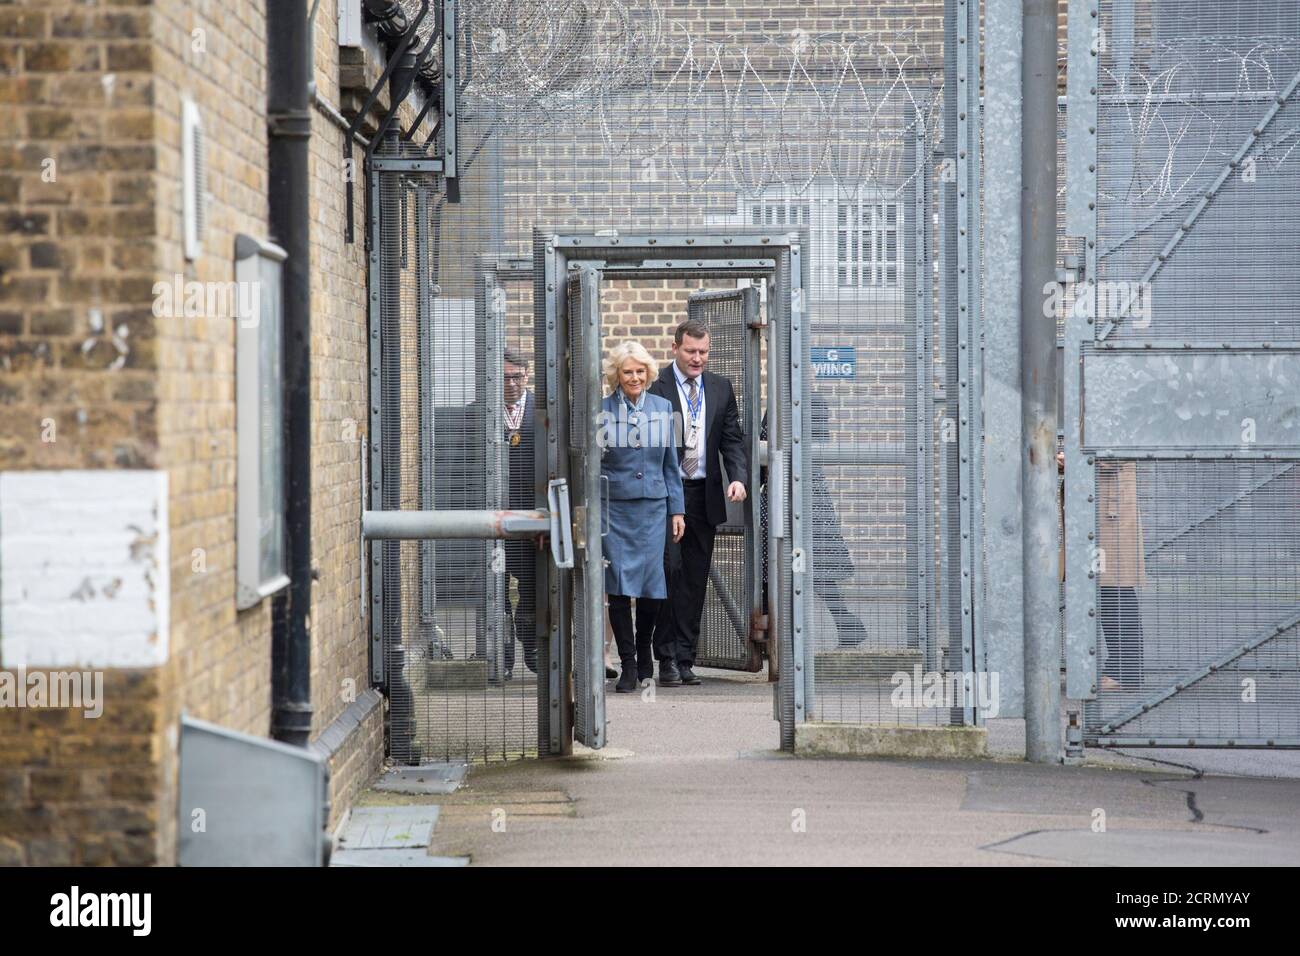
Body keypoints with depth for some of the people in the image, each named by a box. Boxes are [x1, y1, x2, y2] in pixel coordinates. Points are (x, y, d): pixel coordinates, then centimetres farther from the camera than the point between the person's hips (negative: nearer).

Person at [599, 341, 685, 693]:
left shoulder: (662, 408, 8)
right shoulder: (601, 411, -1)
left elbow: (670, 464, 13)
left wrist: (677, 510, 9)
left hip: (653, 506, 2)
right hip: (614, 508, -2)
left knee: (652, 586, 1)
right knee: (619, 587, -4)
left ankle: (644, 652, 25)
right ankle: (628, 666, 4)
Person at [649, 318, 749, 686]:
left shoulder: (720, 388, 11)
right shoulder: (655, 386, -4)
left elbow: (732, 438, 10)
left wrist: (738, 477, -7)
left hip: (704, 495, 4)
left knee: (696, 579, 7)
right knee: (670, 572, -8)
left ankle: (685, 658, 13)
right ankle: (667, 659, -2)